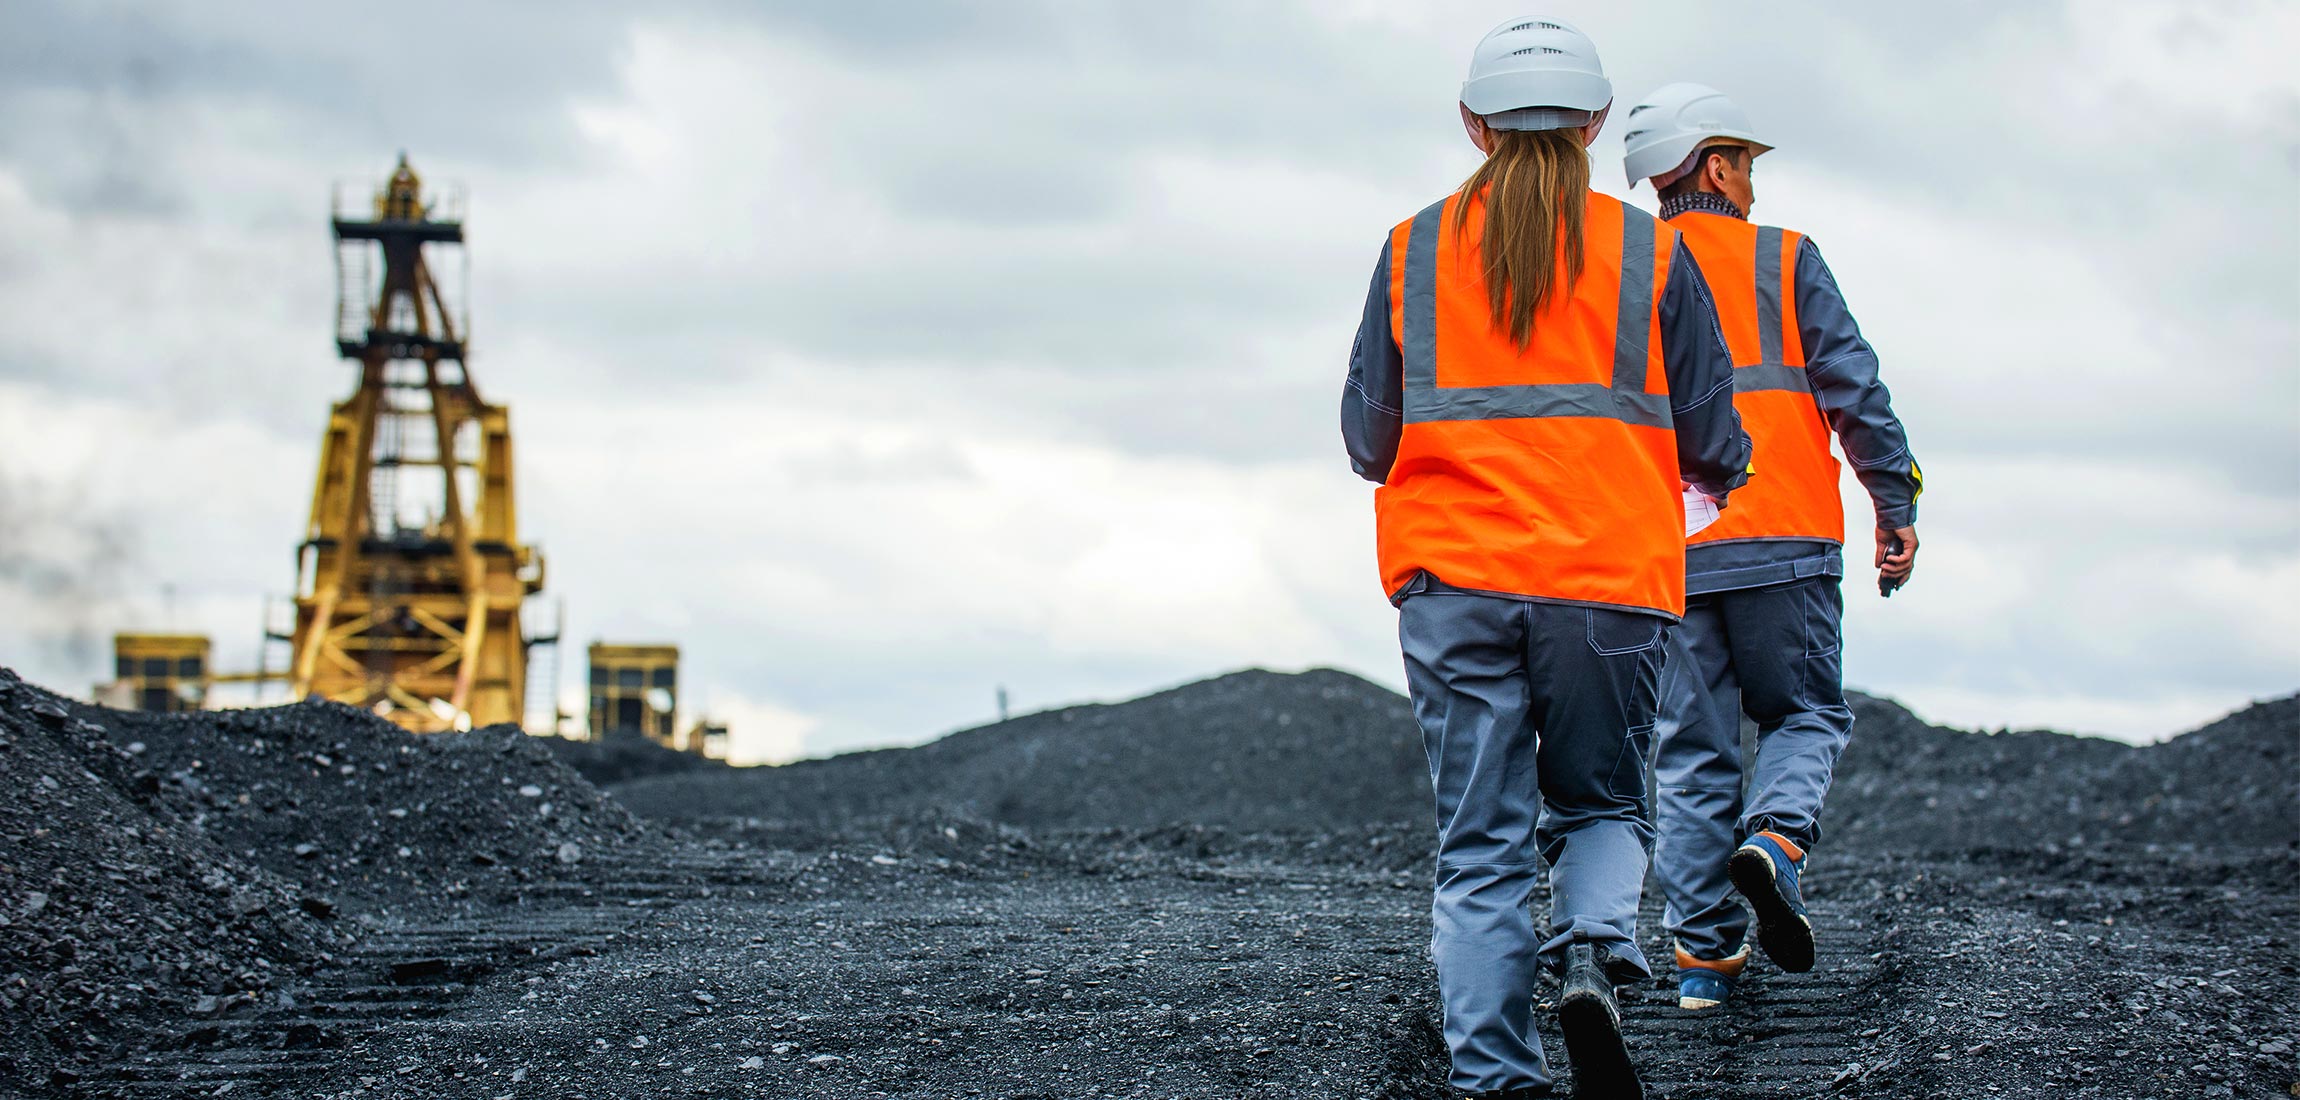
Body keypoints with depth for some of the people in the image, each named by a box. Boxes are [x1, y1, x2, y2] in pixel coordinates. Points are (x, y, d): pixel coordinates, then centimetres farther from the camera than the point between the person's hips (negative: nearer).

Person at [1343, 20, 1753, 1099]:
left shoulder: (1413, 251, 6)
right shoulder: (1650, 253, 3)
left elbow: (1369, 439, 8)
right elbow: (1715, 446, 4)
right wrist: (1711, 476, 27)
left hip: (1452, 580, 1)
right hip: (1612, 578, 0)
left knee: (1479, 844, 5)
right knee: (1601, 806, 16)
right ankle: (1594, 956, -13)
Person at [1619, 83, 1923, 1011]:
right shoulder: (1785, 263, 2)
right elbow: (1854, 388, -4)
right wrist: (1897, 504, 0)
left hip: (1667, 552, 3)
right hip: (1783, 543, -3)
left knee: (1692, 748, 7)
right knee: (1804, 714, 12)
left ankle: (1704, 950, 4)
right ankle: (1774, 839, -17)